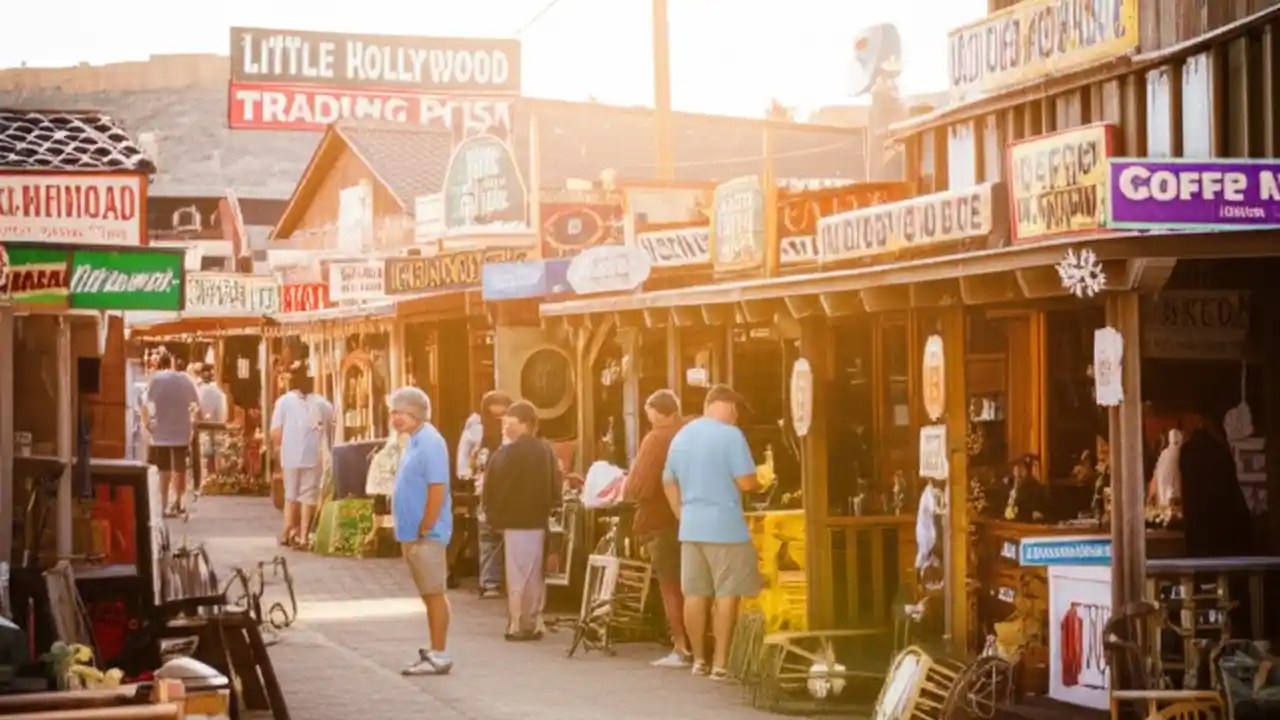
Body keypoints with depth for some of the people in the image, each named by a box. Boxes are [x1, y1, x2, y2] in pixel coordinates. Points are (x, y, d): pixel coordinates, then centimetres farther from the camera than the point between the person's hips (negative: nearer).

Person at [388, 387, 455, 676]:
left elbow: (437, 490, -21)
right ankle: (434, 651, 20)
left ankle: (440, 655, 0)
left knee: (434, 593, -4)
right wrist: (410, 531, 14)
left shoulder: (429, 442, -16)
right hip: (412, 532, 10)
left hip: (426, 535, -10)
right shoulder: (414, 441, 13)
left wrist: (424, 531, -18)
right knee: (428, 594, 14)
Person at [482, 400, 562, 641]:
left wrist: (493, 514, 2)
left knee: (518, 574, -3)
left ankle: (519, 625, -2)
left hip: (516, 521, -7)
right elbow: (555, 485, 11)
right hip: (539, 519, 7)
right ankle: (533, 623, 17)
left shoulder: (507, 454, -14)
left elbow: (492, 488, -10)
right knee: (534, 573, 13)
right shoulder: (546, 450, 7)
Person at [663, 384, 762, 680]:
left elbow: (669, 483, 17)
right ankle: (720, 662, -2)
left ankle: (699, 659, 18)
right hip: (725, 527, -6)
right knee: (726, 594, -1)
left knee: (695, 594, 10)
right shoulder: (731, 434, -11)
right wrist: (760, 483, 6)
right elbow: (747, 483, -15)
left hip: (691, 527, 6)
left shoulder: (681, 436, 11)